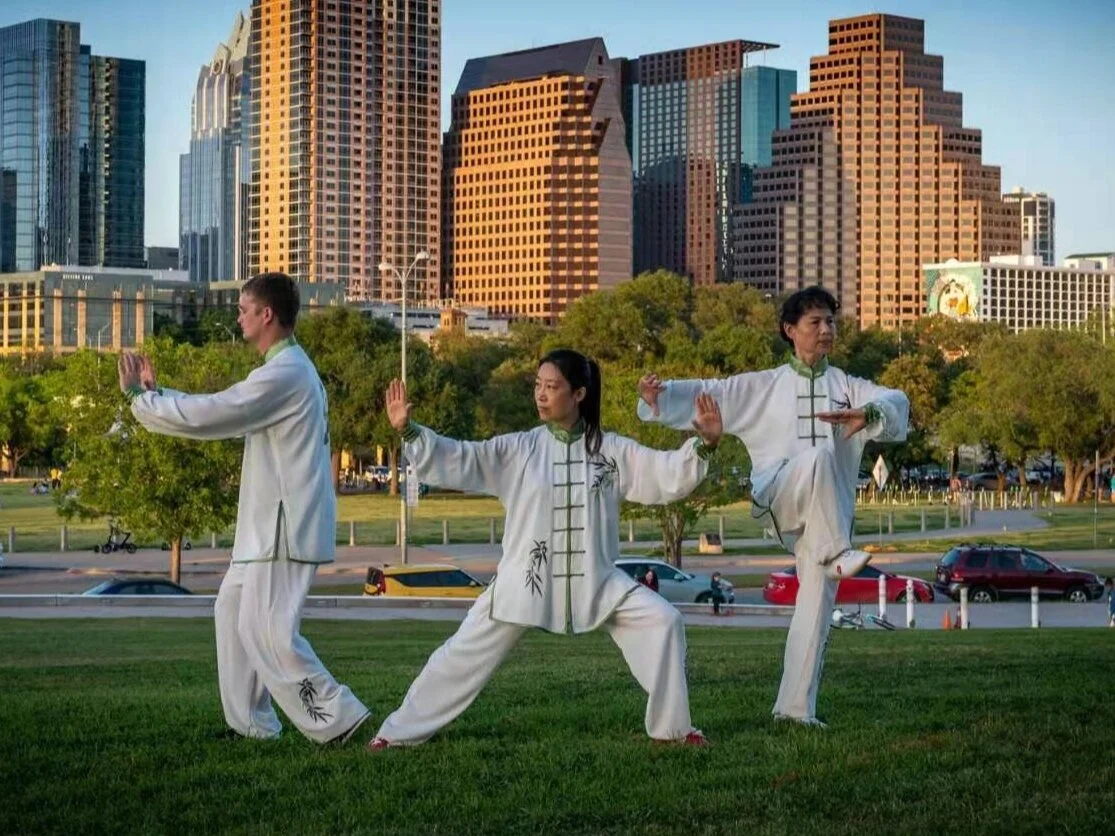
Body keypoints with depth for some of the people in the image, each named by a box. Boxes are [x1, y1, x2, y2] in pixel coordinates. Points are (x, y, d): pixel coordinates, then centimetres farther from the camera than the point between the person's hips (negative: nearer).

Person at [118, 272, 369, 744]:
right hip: (270, 524, 11)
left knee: (268, 631, -9)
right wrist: (155, 394, 12)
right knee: (235, 609, 16)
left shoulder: (284, 375, -19)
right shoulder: (290, 368, 16)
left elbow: (206, 415, -20)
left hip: (284, 527, -11)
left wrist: (139, 397, -7)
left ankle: (336, 718, -4)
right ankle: (251, 721, 22)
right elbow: (219, 413, 18)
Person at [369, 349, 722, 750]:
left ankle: (672, 726, 4)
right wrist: (408, 431, -23)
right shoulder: (517, 450, -3)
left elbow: (668, 474, -5)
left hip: (595, 580, 1)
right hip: (525, 579, -1)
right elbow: (456, 460, -8)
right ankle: (400, 731, 16)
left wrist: (704, 445, -22)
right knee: (466, 652, 1)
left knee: (661, 621, -12)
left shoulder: (612, 450, -1)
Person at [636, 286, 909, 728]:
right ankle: (836, 555, -37)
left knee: (816, 607, -5)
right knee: (818, 456, -33)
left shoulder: (849, 388, 11)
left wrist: (868, 414, -32)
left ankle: (795, 707, 2)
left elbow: (896, 402, -8)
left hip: (825, 516, 2)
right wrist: (658, 397, -18)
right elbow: (707, 395, 1)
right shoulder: (762, 387, 10)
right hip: (776, 500, -2)